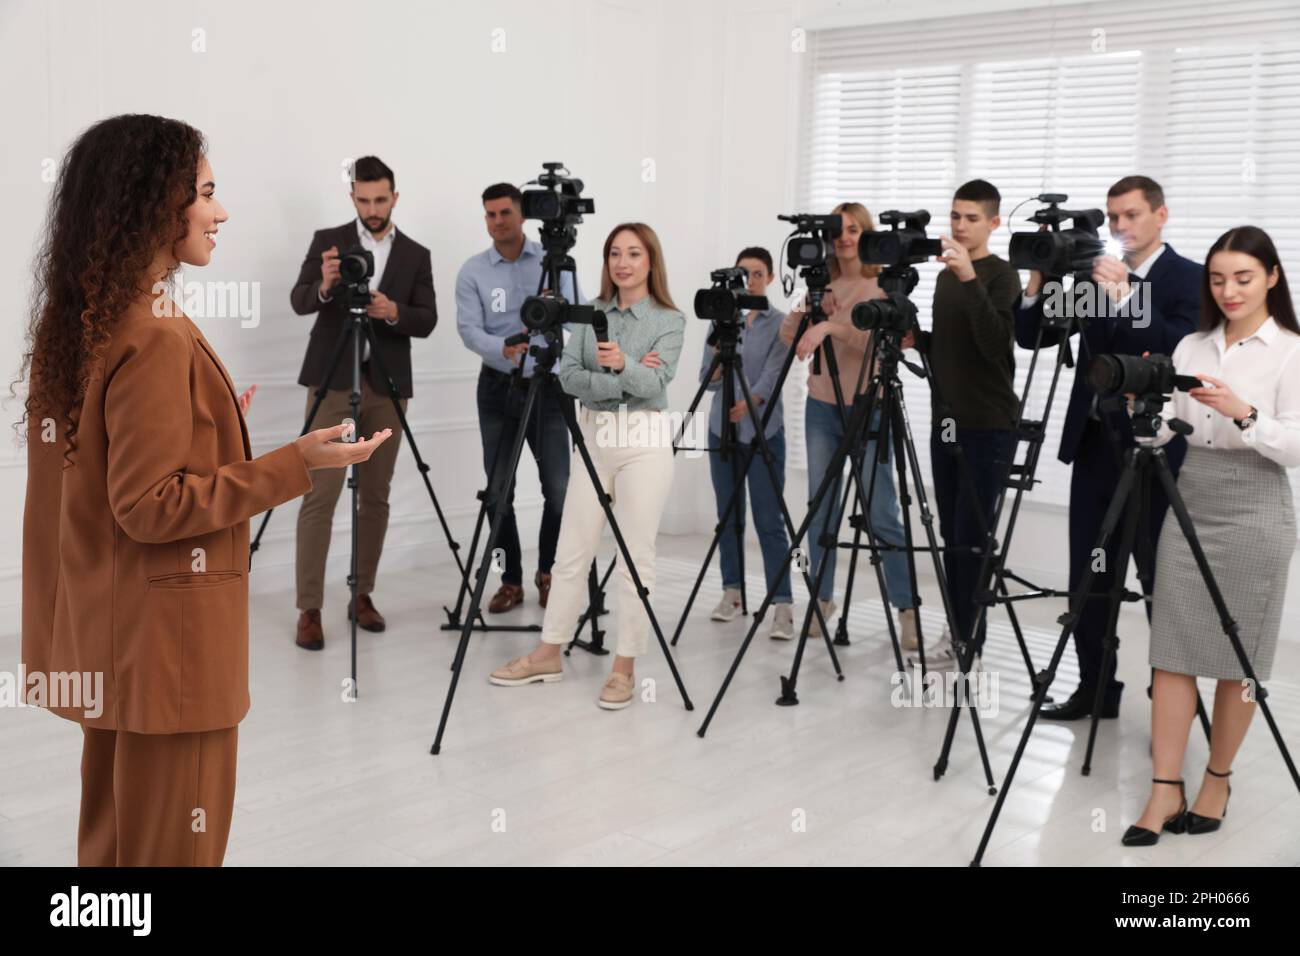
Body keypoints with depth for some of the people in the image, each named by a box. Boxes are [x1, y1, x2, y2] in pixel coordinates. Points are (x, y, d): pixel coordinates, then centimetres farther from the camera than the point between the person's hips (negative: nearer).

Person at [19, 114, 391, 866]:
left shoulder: (77, 322, 8)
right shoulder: (157, 338, -21)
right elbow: (151, 506, -22)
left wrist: (205, 429, 19)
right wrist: (295, 465, -21)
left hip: (107, 634, 10)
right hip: (164, 640, -9)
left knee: (115, 835, 21)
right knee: (172, 842, 5)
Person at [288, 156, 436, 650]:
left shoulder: (416, 254, 8)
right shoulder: (327, 240, 4)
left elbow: (427, 322, -1)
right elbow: (299, 302, -8)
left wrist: (393, 312, -20)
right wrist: (324, 285, -29)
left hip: (387, 386, 2)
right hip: (333, 382, -2)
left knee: (375, 496, 6)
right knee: (319, 495, -6)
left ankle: (362, 594, 18)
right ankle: (309, 609, -4)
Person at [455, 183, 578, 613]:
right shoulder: (473, 271, 0)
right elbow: (469, 329, -12)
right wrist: (505, 348, -32)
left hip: (546, 386, 0)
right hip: (498, 388, 1)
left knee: (559, 489, -4)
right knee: (499, 492, 2)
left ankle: (547, 572, 18)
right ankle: (511, 580, 15)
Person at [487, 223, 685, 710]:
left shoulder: (669, 320, -1)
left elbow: (655, 383, -16)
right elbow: (569, 377, -2)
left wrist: (622, 363, -35)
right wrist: (621, 378, -14)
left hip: (643, 441, -4)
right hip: (593, 438, 4)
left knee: (636, 556, -1)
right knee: (571, 551, 8)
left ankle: (624, 667, 7)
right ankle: (548, 654, 19)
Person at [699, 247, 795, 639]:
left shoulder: (780, 323, -1)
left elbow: (772, 376, -13)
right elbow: (708, 380, 5)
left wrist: (748, 404, -30)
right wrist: (719, 355, -16)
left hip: (763, 431, -4)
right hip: (722, 429, 4)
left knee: (768, 520, -9)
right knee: (728, 516, 10)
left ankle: (783, 605, -10)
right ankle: (732, 592, 21)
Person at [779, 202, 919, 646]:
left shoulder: (883, 287, -5)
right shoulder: (823, 284, 10)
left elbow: (878, 337, -22)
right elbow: (788, 335, 1)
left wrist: (830, 325, -34)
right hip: (822, 408, 5)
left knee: (882, 514, -5)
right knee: (821, 509, 8)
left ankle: (907, 608, 2)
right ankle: (822, 600, 19)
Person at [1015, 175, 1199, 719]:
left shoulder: (1189, 279, -3)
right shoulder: (1093, 274, 11)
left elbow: (1183, 352, -19)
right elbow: (1032, 337, 7)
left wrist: (1125, 296, -25)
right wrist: (1038, 280, -10)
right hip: (1096, 443, 5)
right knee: (1089, 576, 8)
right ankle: (1095, 688, 20)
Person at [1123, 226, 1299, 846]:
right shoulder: (1190, 347, 11)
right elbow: (1162, 433, 6)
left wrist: (1243, 413, -26)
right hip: (1187, 503, 4)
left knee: (1238, 656, 6)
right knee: (1173, 651, 1)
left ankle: (1217, 782, 21)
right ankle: (1165, 789, 5)